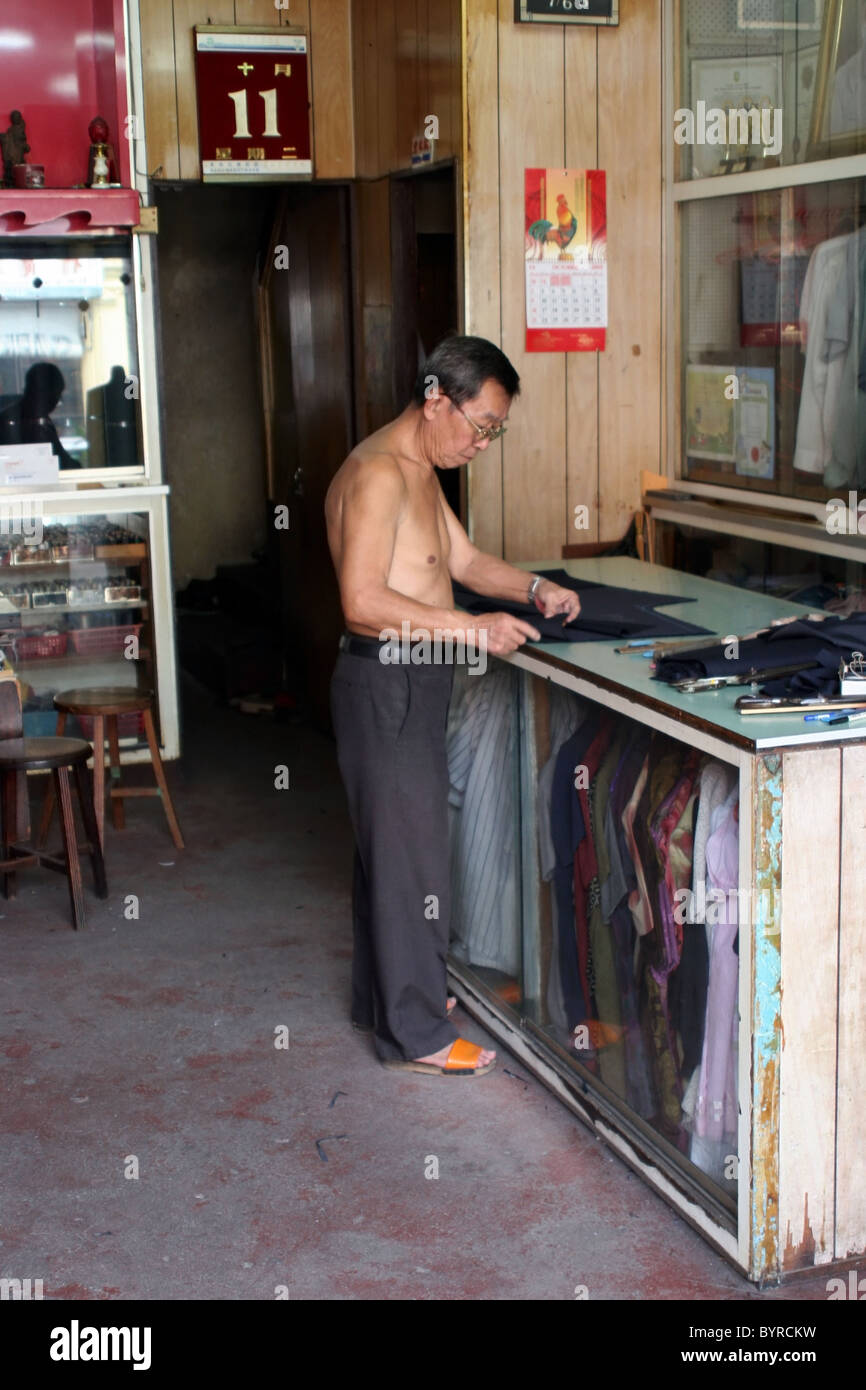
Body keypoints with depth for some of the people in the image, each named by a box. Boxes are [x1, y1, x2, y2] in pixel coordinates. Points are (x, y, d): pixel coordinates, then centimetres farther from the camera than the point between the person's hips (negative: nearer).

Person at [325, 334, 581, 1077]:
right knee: (409, 853, -2)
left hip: (414, 682, 10)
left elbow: (464, 558, 21)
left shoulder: (420, 472, 12)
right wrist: (473, 628, -28)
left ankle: (386, 995, 34)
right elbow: (363, 601, -28)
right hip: (385, 686, -10)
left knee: (390, 843, 19)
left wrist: (533, 587, 4)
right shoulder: (378, 473, -20)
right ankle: (415, 1034, 10)